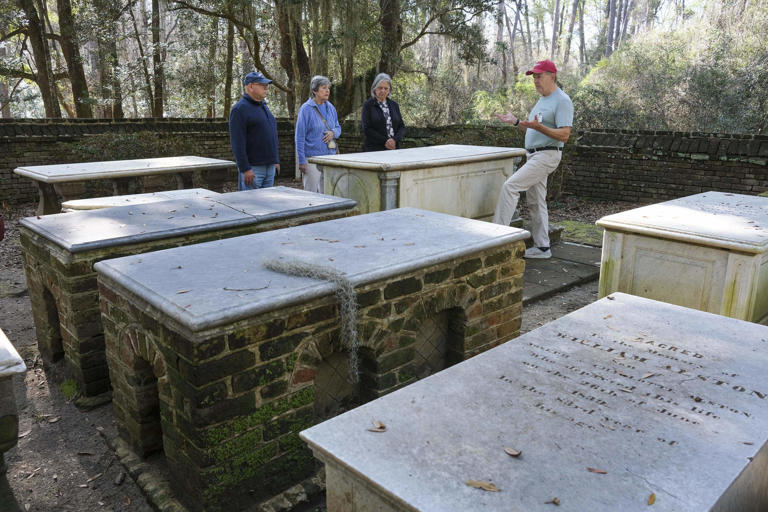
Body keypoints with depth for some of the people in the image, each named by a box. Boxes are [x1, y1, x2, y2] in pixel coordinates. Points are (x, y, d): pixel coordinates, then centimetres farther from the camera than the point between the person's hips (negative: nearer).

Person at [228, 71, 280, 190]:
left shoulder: (264, 106, 18)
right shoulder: (240, 109, -10)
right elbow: (237, 143, -17)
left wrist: (276, 161, 18)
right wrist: (245, 169, -21)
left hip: (270, 167, 8)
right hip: (252, 168, -8)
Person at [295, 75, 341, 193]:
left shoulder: (330, 108, 9)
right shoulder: (306, 109, -9)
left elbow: (338, 128, 20)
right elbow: (300, 137, -10)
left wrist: (333, 133, -7)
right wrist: (301, 161, -13)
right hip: (312, 157, -6)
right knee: (311, 193, -1)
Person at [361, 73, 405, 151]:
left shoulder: (394, 105, 14)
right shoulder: (368, 105, 2)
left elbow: (402, 126, 10)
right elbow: (367, 129, -6)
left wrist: (395, 140, -10)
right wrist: (384, 141, -13)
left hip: (394, 148, 3)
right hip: (374, 150, -3)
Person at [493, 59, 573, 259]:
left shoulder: (562, 101, -11)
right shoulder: (543, 100, 19)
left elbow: (564, 135, -19)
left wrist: (538, 126, -30)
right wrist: (516, 121, 16)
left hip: (547, 155, -10)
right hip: (533, 155, 10)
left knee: (510, 186, -19)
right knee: (536, 202, 10)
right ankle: (542, 247, 15)